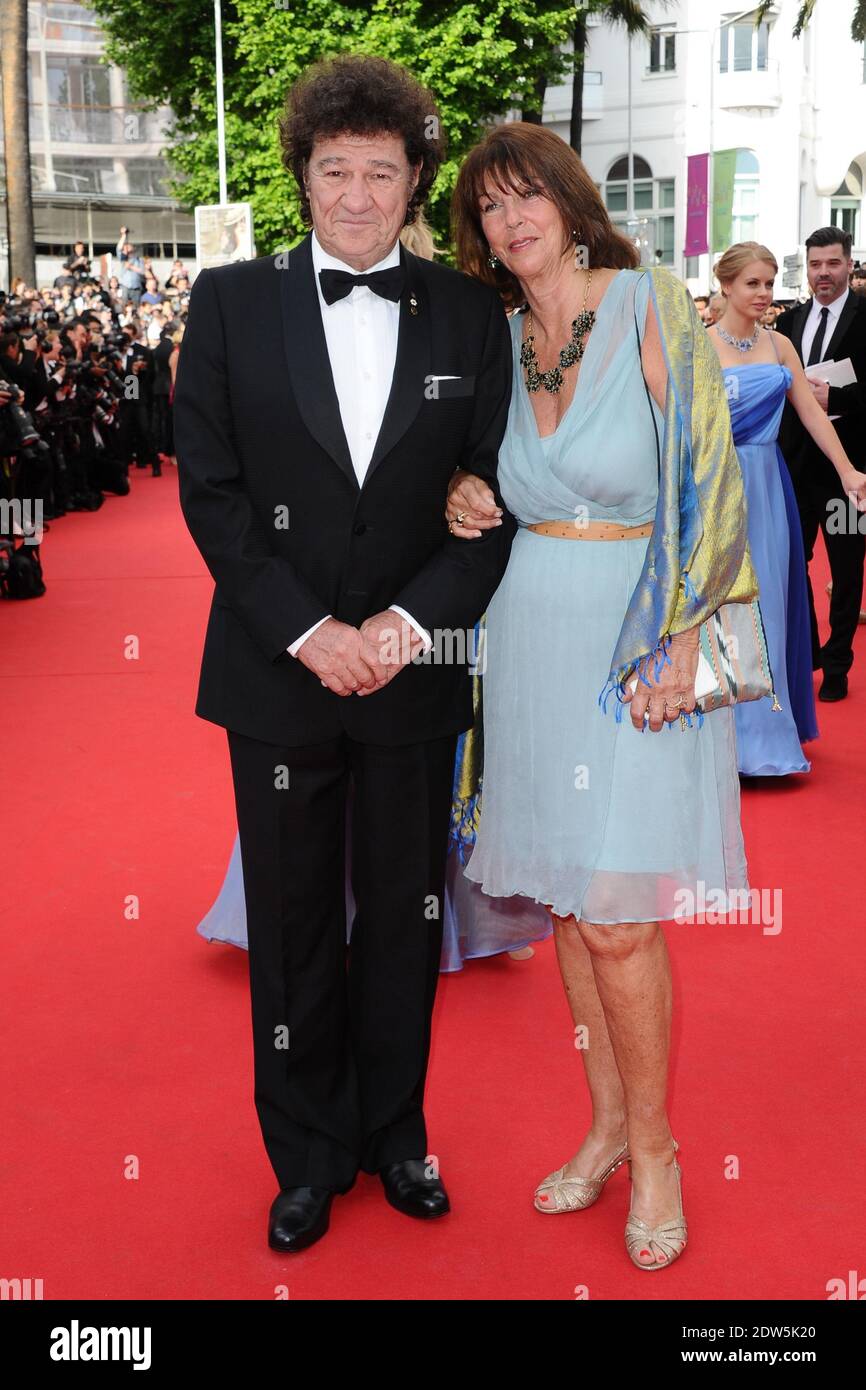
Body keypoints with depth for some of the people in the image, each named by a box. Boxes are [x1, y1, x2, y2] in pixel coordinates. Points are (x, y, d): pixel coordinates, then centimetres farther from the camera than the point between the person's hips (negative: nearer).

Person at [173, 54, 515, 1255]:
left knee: (406, 912, 13)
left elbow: (491, 497, 1)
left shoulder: (470, 314, 2)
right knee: (292, 919, 10)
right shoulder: (231, 303, 0)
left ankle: (395, 1132, 34)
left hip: (414, 672, 1)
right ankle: (310, 1153, 30)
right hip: (278, 667, -1)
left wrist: (410, 622, -13)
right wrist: (308, 631, -13)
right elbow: (211, 490, -4)